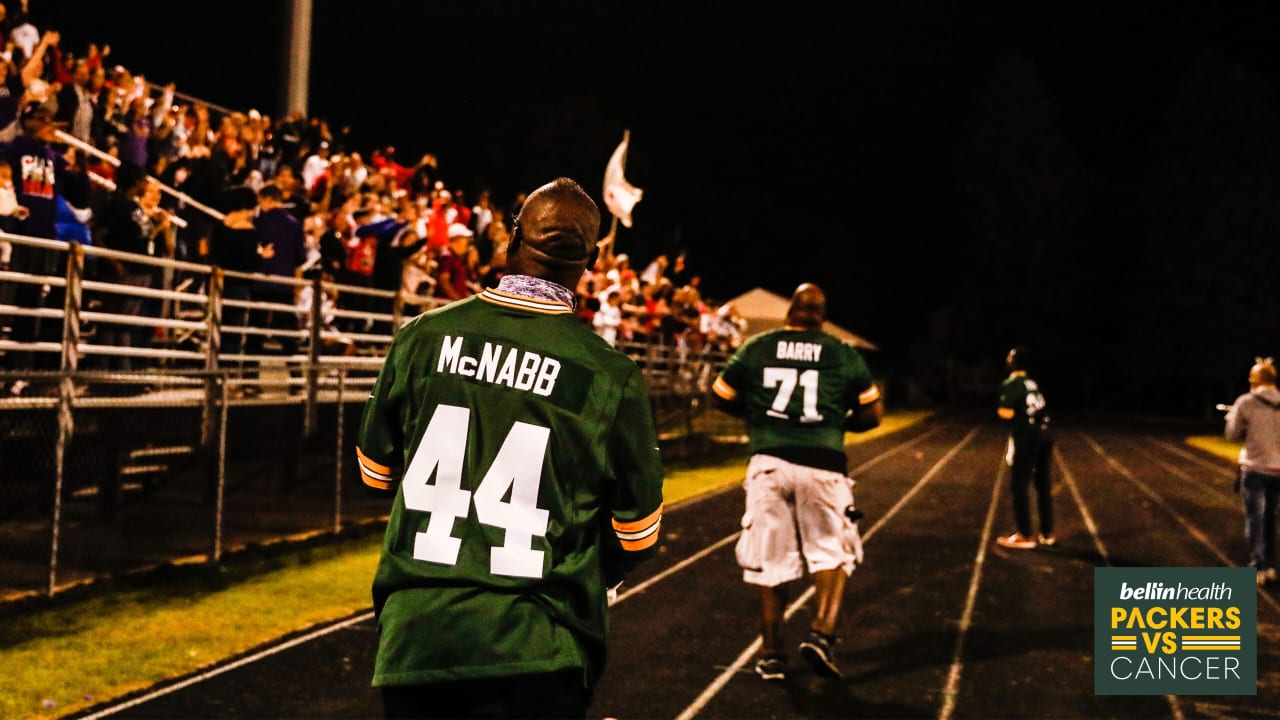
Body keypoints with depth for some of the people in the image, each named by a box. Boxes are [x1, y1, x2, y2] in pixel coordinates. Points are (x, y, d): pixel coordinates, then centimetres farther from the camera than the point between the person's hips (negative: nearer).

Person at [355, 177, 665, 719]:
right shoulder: (610, 375, -8)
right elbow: (638, 533, 2)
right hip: (534, 654, -2)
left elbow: (376, 470, 13)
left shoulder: (422, 336, -2)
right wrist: (597, 579, 23)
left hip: (412, 638, 2)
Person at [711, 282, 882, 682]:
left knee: (770, 559, 9)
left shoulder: (756, 348, 6)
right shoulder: (844, 355, 5)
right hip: (821, 464, -1)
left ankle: (771, 654, 14)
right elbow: (872, 413, 9)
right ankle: (821, 632, -5)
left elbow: (721, 397, 14)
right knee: (833, 553, 14)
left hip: (769, 461, 1)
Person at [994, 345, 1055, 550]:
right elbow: (1042, 409, 11)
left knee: (1020, 486, 0)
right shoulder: (1033, 384, 15)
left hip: (1025, 437, -8)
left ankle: (1025, 536, 1)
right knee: (1043, 485, 13)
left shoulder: (1010, 385, -8)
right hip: (1044, 435, 8)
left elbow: (1007, 413, -15)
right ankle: (1047, 533, 20)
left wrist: (1000, 410, 5)